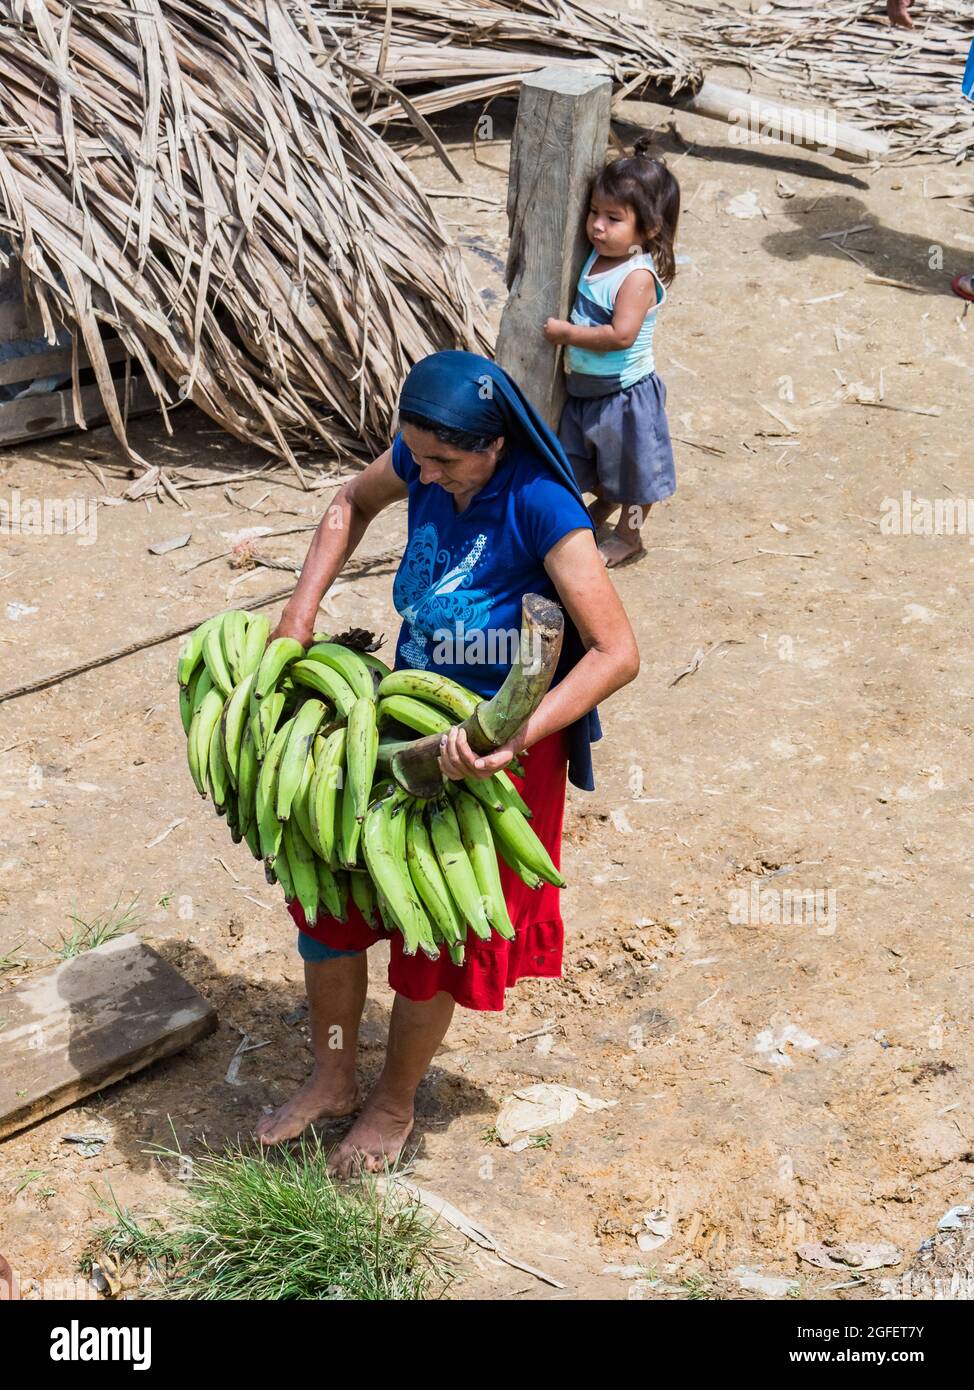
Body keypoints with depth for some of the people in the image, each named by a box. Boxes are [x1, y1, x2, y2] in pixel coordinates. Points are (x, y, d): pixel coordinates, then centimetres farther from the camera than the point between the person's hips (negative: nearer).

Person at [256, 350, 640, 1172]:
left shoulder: (542, 510, -28)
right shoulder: (425, 462, -10)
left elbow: (618, 653, -31)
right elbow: (354, 503, 13)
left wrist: (515, 738, -41)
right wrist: (302, 609, 0)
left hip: (492, 751, -6)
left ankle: (394, 1104, 34)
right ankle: (333, 1078, 34)